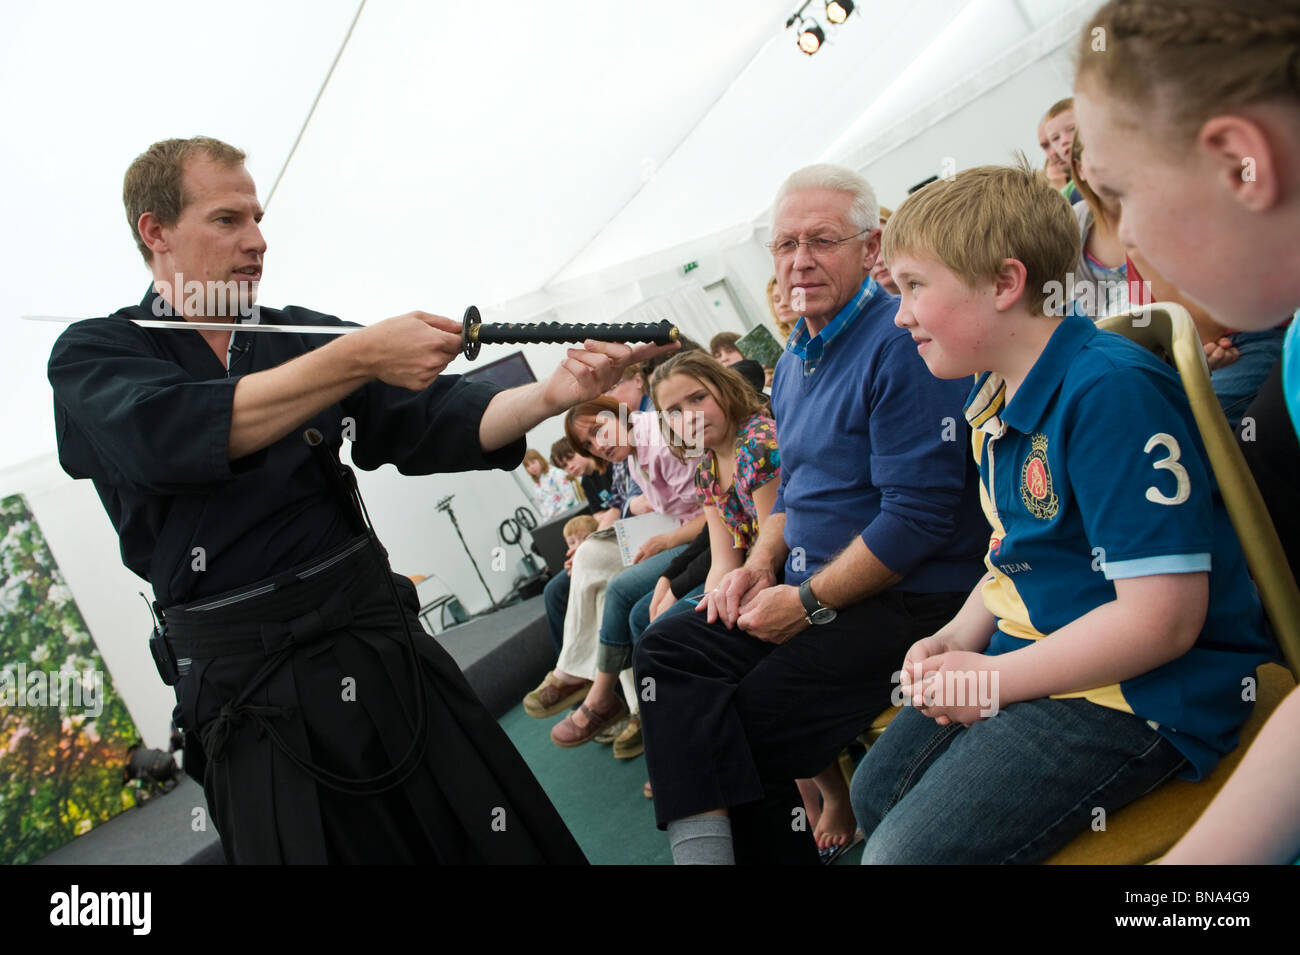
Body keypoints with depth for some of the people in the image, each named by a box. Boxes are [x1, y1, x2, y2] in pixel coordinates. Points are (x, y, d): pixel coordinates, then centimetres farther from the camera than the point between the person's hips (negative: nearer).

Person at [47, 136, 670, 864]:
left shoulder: (301, 334, 10)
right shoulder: (92, 358, 1)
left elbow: (435, 421, 1)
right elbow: (173, 432, -21)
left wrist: (552, 394, -17)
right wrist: (361, 357, -26)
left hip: (382, 642, 3)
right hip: (247, 690, -3)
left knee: (508, 842, 6)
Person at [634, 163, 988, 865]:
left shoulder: (900, 343, -15)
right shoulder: (794, 361, 15)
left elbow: (919, 517, -20)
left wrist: (808, 603, -16)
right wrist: (761, 565, 6)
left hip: (909, 598, -8)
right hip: (811, 586, 8)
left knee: (753, 725, -16)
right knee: (665, 648, -10)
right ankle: (702, 842, -13)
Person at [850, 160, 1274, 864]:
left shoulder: (1112, 392, -24)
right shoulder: (992, 398, 7)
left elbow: (1161, 618, -27)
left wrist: (994, 680, -18)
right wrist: (957, 639, 2)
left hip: (1141, 694, -10)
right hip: (1034, 658, 10)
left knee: (907, 850, -16)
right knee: (873, 793, 16)